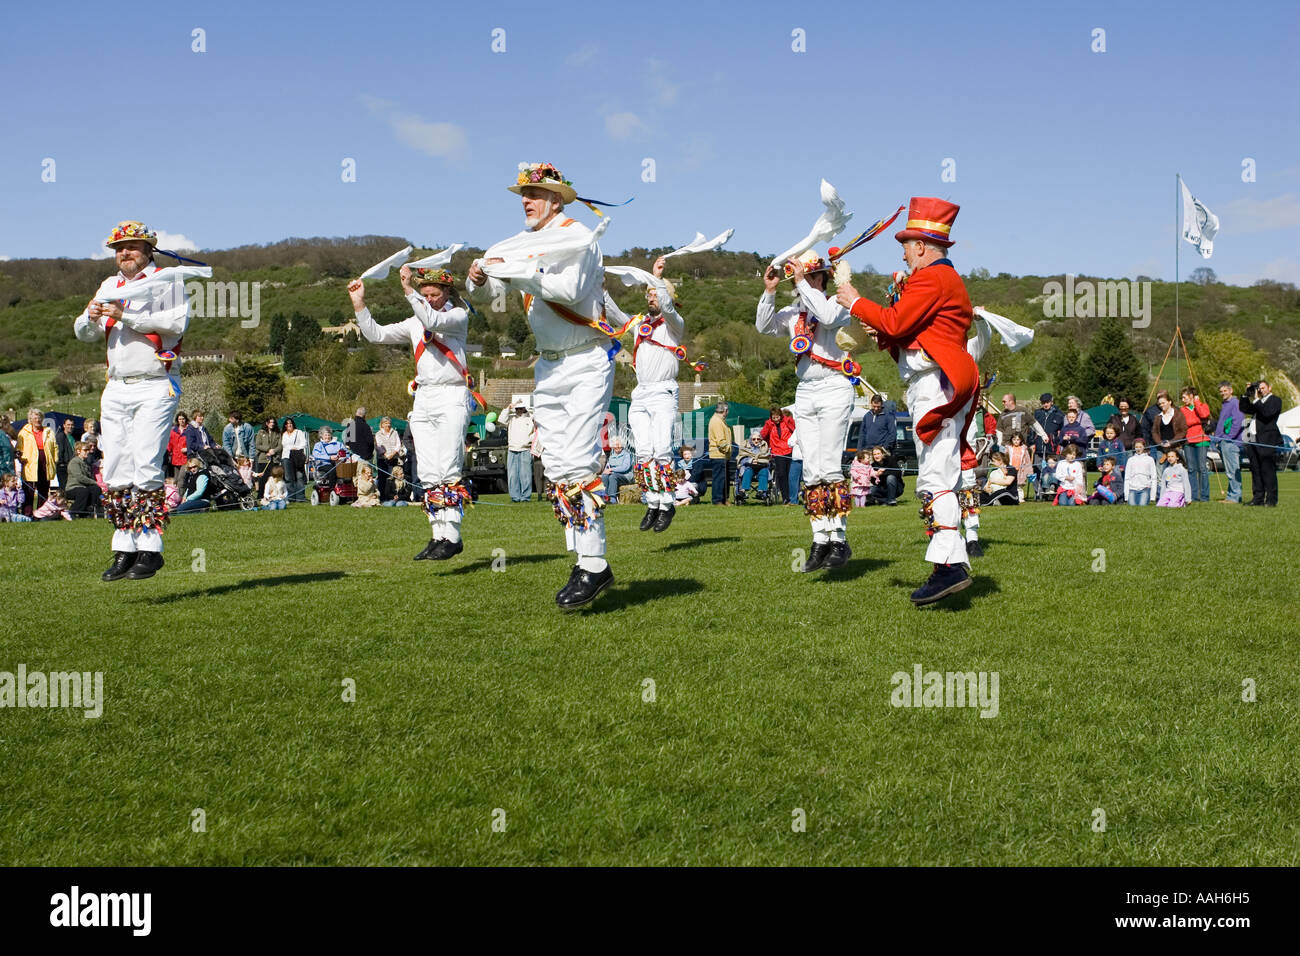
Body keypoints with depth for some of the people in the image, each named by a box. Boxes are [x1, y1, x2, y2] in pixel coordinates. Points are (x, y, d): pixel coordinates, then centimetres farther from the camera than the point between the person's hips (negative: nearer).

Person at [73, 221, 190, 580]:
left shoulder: (167, 281, 2)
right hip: (117, 389, 6)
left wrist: (127, 315, -19)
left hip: (156, 388, -6)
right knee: (115, 473, 2)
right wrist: (91, 318, -8)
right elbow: (84, 334, 16)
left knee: (145, 468, -13)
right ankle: (125, 549, 7)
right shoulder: (110, 286, 20)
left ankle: (150, 548, -9)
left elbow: (177, 322, -15)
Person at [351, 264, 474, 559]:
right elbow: (377, 335, 14)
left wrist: (408, 289, -22)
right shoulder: (414, 324, 19)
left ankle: (451, 536, -15)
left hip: (452, 397, -6)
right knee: (427, 474, 2)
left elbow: (432, 321, -18)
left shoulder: (458, 316, 2)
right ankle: (438, 535, 5)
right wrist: (359, 304, 3)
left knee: (448, 470, -13)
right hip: (423, 399, 6)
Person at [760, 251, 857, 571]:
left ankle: (840, 539, -7)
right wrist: (769, 292, -5)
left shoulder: (838, 303, -2)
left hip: (834, 389, -6)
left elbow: (828, 317, -23)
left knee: (830, 467, -12)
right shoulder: (792, 312, 15)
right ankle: (820, 540, 6)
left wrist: (803, 283, -20)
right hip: (805, 393, 6)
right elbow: (764, 327, 5)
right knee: (811, 471, 4)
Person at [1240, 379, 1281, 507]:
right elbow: (1244, 409, 17)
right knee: (1255, 471, 8)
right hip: (1254, 441, 8)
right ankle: (1258, 497, 12)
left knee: (1268, 471, -7)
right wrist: (1247, 394, 10)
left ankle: (1271, 500, -5)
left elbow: (1267, 412, -16)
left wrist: (1255, 400, -12)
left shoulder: (1275, 400, 0)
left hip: (1267, 441, -8)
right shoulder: (1258, 402, 22)